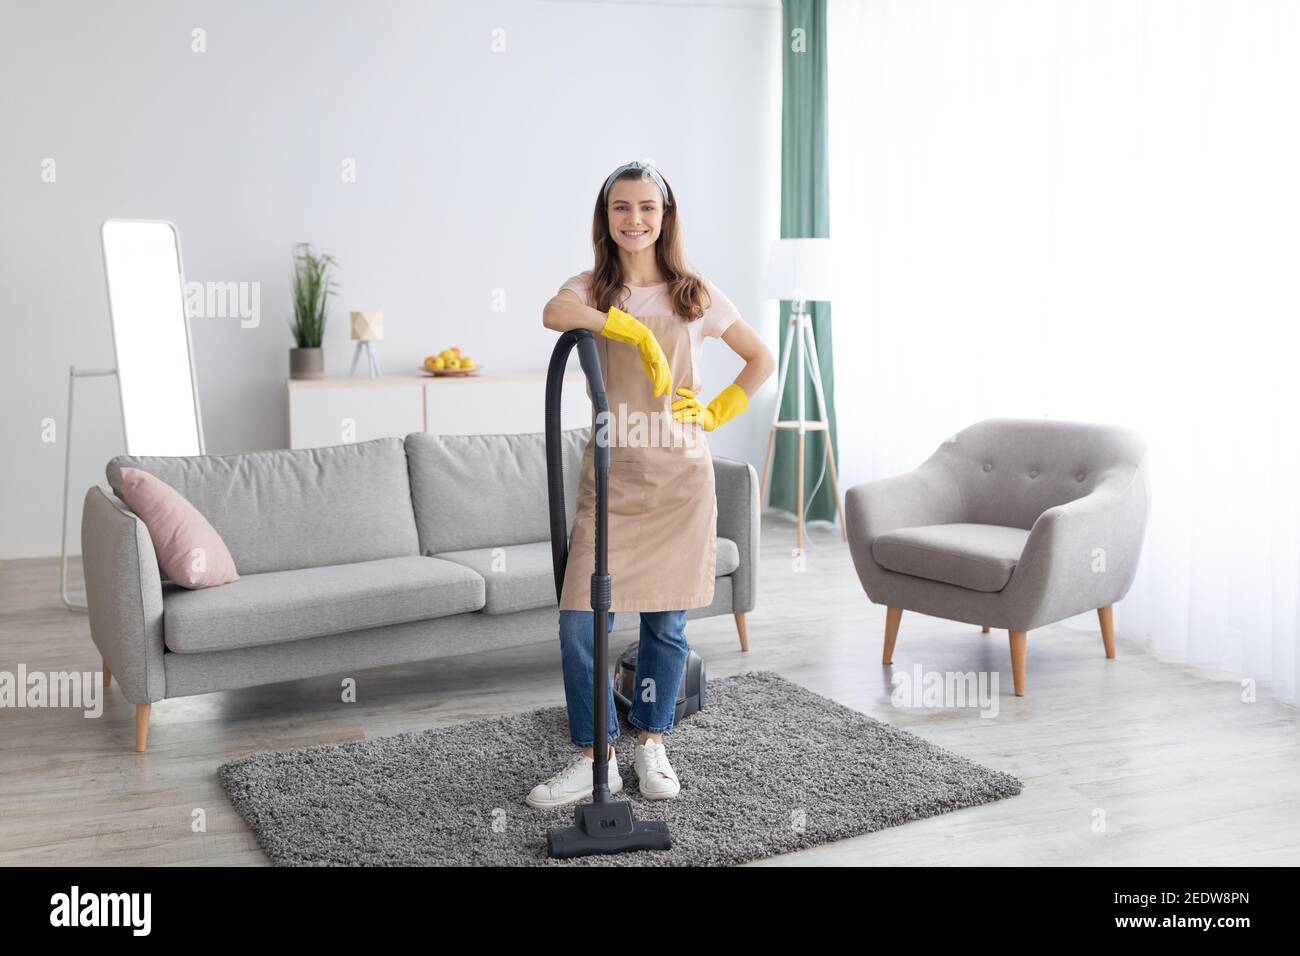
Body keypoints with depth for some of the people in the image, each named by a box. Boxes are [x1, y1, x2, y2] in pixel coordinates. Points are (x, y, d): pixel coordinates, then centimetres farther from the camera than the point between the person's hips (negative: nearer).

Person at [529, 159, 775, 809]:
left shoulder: (695, 294, 6)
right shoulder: (593, 289, 4)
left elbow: (762, 359, 11)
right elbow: (555, 313, -21)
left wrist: (717, 413, 2)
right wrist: (634, 329, -24)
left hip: (679, 475, 0)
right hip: (610, 475, 0)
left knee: (667, 621, 7)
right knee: (581, 621, -5)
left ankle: (651, 744, 26)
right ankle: (593, 758, 11)